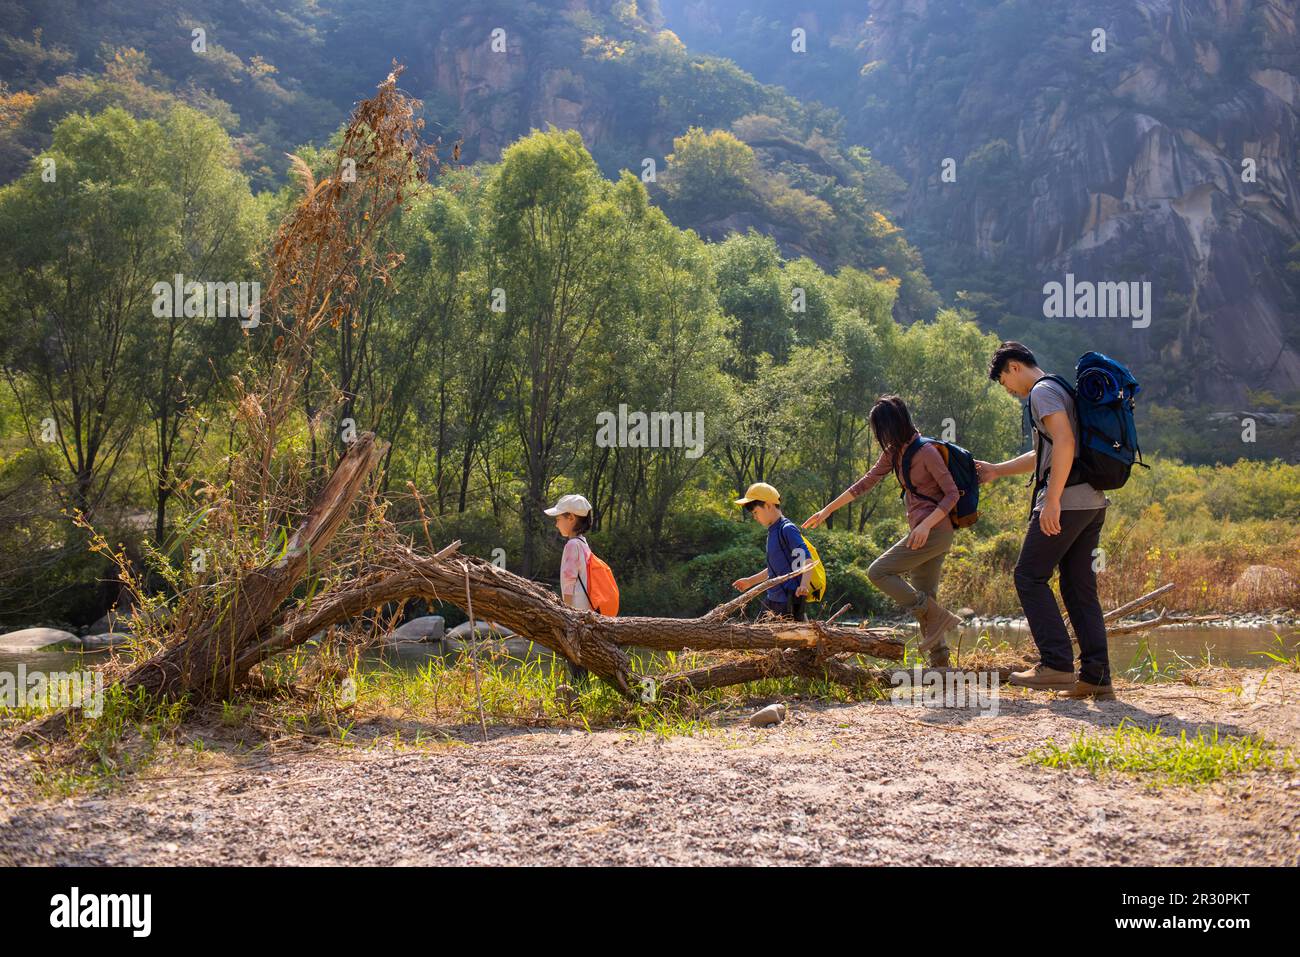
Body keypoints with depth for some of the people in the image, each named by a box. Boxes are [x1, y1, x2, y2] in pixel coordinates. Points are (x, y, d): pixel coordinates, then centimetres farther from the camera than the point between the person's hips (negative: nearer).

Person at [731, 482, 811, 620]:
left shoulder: (787, 529, -13)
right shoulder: (772, 532, 15)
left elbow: (806, 560, -21)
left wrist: (803, 585, -36)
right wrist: (750, 581, 30)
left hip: (791, 602, -10)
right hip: (775, 601, 10)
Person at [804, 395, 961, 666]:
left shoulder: (926, 452, -14)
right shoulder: (892, 453, 10)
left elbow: (952, 494, -15)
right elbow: (865, 483, 16)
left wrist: (926, 525, -25)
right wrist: (827, 511, 16)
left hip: (935, 530, -9)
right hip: (923, 533, 9)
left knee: (879, 572, -11)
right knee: (923, 598, 7)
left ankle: (938, 618, -12)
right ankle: (939, 662, 10)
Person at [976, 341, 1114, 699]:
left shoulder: (1043, 391, -6)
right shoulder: (1062, 391, 25)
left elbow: (1064, 443, -21)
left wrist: (1052, 501, -24)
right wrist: (996, 470, 39)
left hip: (1066, 501, -9)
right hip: (1093, 501, 9)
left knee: (1030, 576, -3)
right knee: (1079, 586, 8)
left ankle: (1057, 665, -9)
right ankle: (1096, 676, 6)